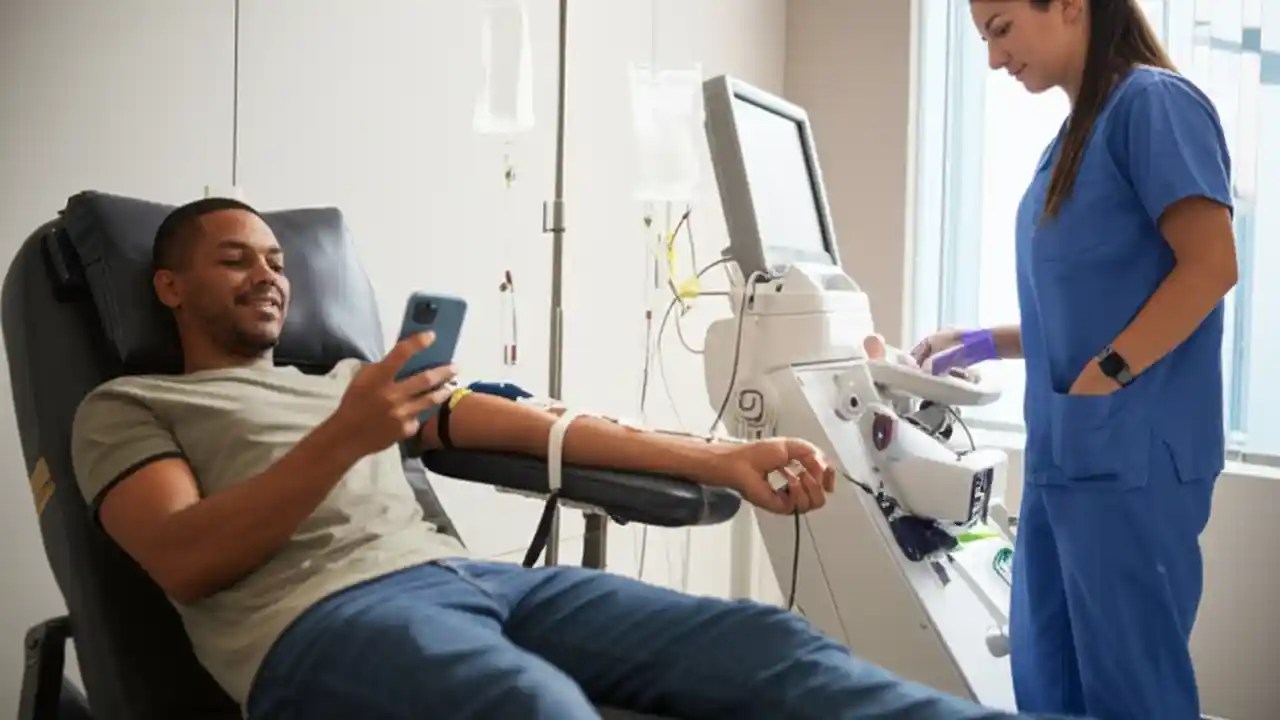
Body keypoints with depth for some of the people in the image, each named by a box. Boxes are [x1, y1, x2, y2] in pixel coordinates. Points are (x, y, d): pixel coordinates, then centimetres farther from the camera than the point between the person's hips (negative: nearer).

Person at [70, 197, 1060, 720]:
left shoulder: (348, 379, 32)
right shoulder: (128, 407, 18)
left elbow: (536, 428, 21)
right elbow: (186, 564, -2)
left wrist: (722, 460, 11)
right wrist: (340, 441, -15)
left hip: (467, 576, 6)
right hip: (318, 618, -6)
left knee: (758, 638, -18)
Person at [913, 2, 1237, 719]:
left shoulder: (1153, 101, -7)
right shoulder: (1076, 133, 19)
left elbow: (1211, 266, -15)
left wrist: (1102, 378, -19)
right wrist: (984, 344, 15)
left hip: (1130, 452, -9)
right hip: (1064, 453, 9)